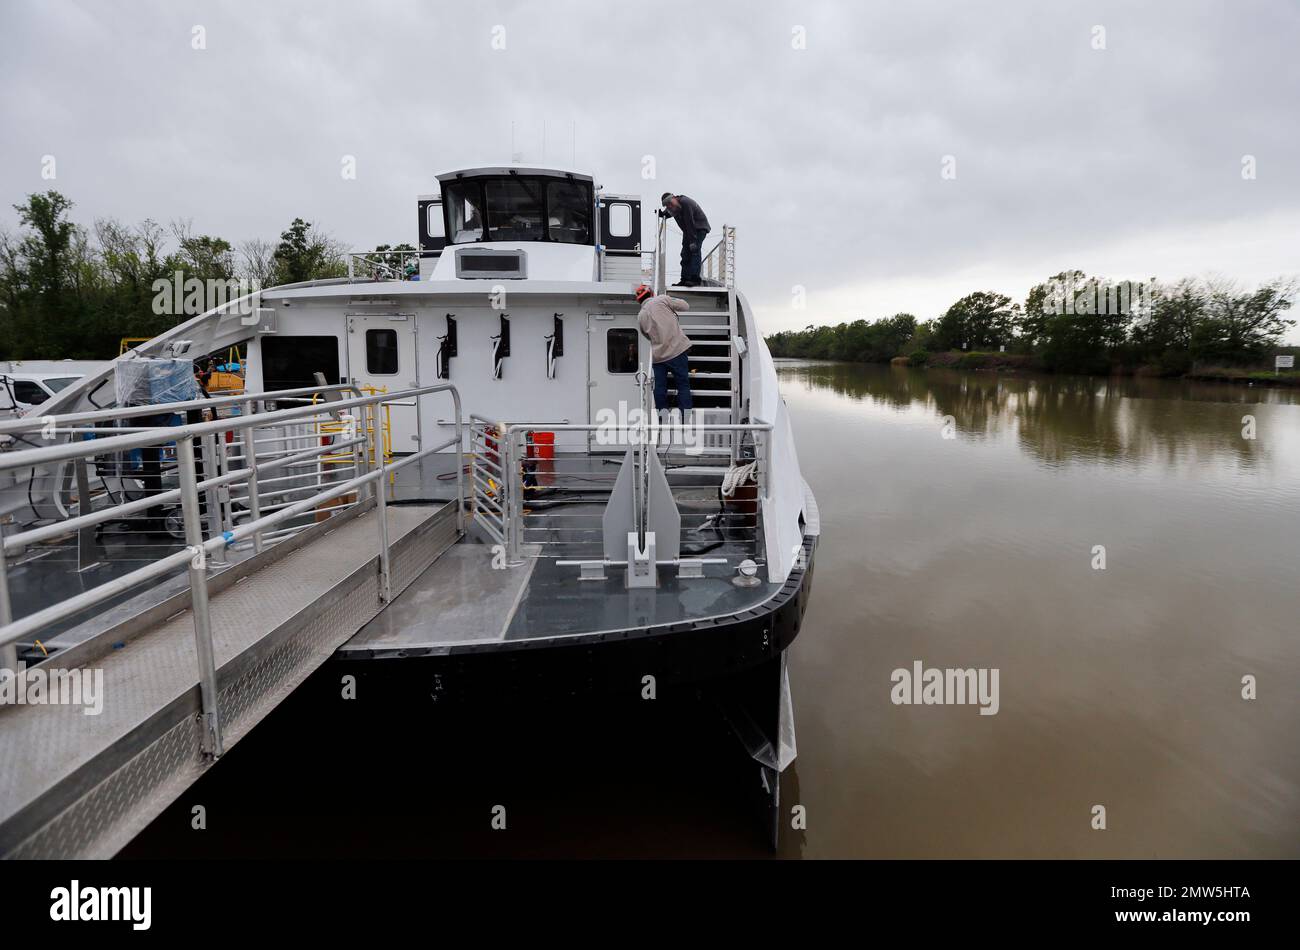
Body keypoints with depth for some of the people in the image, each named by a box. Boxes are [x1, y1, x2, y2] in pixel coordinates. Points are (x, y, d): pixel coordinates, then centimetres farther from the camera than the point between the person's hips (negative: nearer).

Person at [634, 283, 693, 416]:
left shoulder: (640, 316, 12)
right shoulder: (661, 299, 0)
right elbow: (685, 306, 4)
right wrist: (670, 306, 21)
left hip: (658, 355, 4)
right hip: (677, 350, -4)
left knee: (660, 387, 11)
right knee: (683, 385, 1)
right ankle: (687, 418, -2)